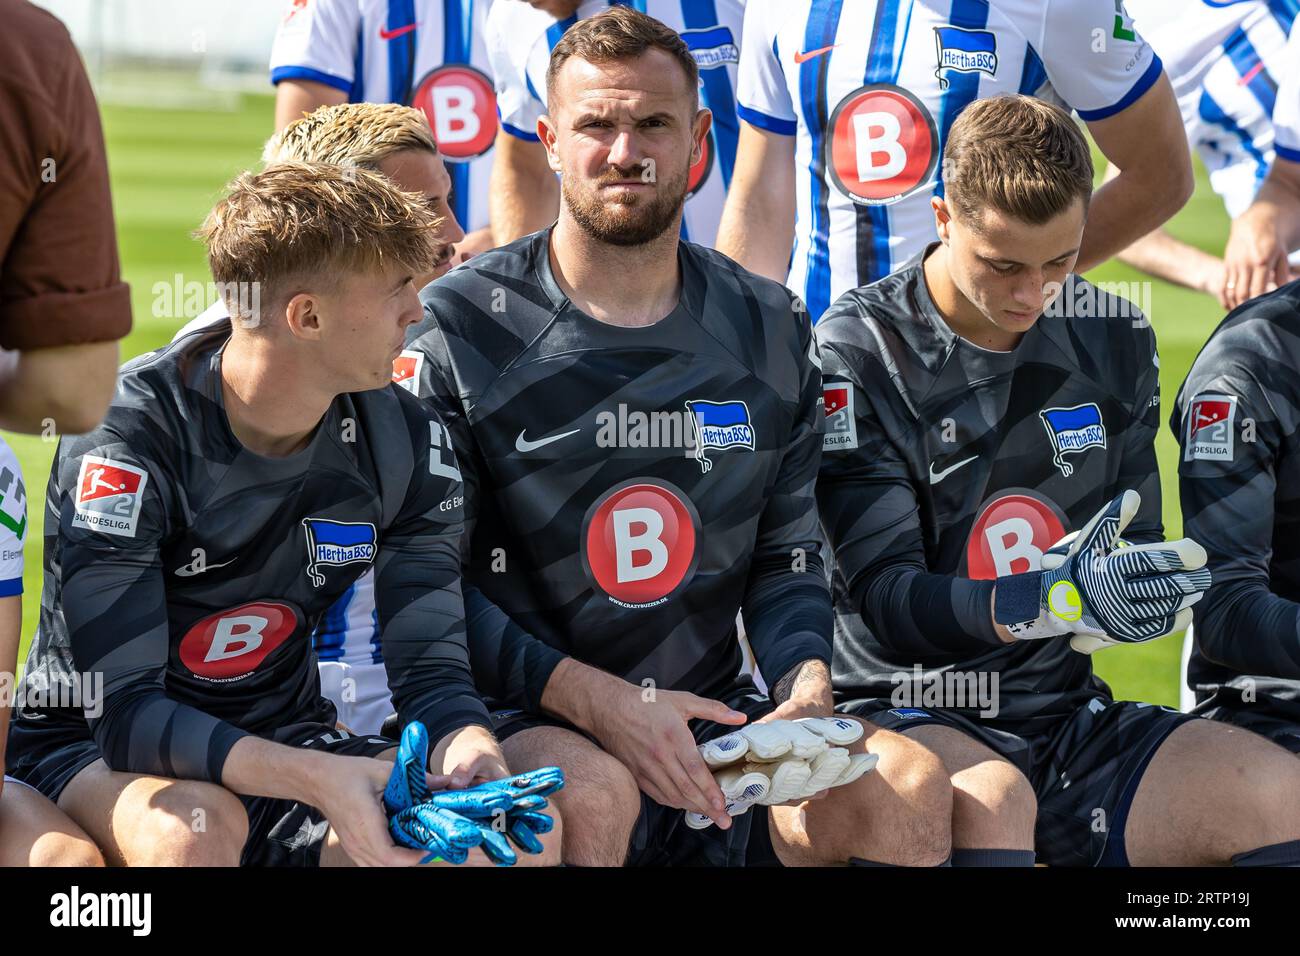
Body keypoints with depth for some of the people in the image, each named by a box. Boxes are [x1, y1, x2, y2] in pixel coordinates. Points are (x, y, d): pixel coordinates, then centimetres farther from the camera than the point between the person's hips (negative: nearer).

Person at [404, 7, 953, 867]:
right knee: (592, 790, -37)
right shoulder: (458, 327, -3)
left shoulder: (769, 330, 11)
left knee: (911, 789, -22)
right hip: (523, 724, -3)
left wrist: (807, 683, -7)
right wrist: (599, 702, -19)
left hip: (715, 725, 3)